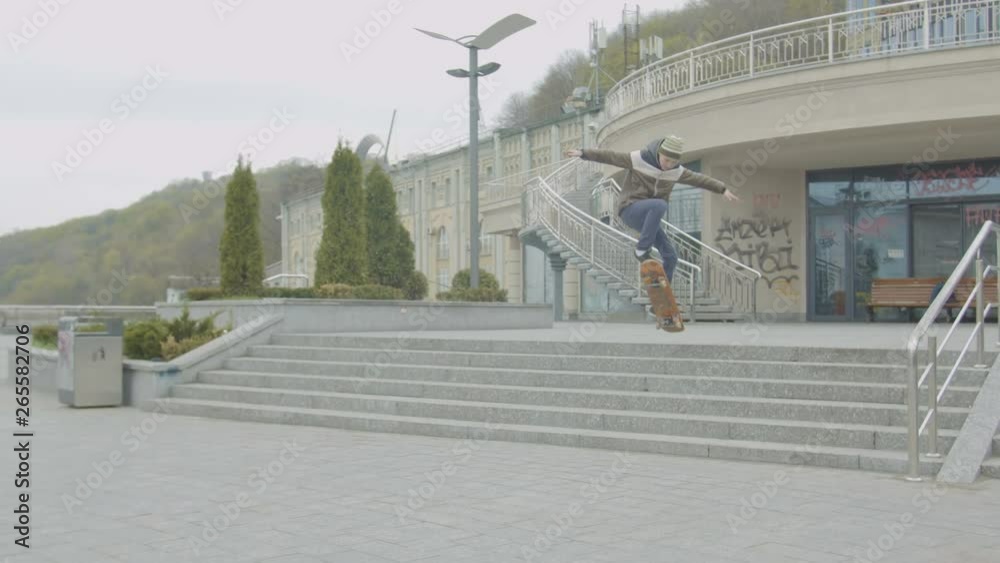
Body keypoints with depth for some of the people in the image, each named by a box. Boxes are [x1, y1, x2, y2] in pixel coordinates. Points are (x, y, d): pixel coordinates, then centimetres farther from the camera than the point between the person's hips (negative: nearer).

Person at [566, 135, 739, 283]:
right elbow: (609, 156, -10)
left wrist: (723, 189, 16)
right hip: (630, 210, -6)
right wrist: (583, 153, -16)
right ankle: (642, 249, -24)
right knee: (660, 205, -36)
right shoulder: (638, 159, -12)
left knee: (671, 257, -2)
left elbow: (699, 179, 13)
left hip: (648, 218, 6)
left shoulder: (676, 171, 2)